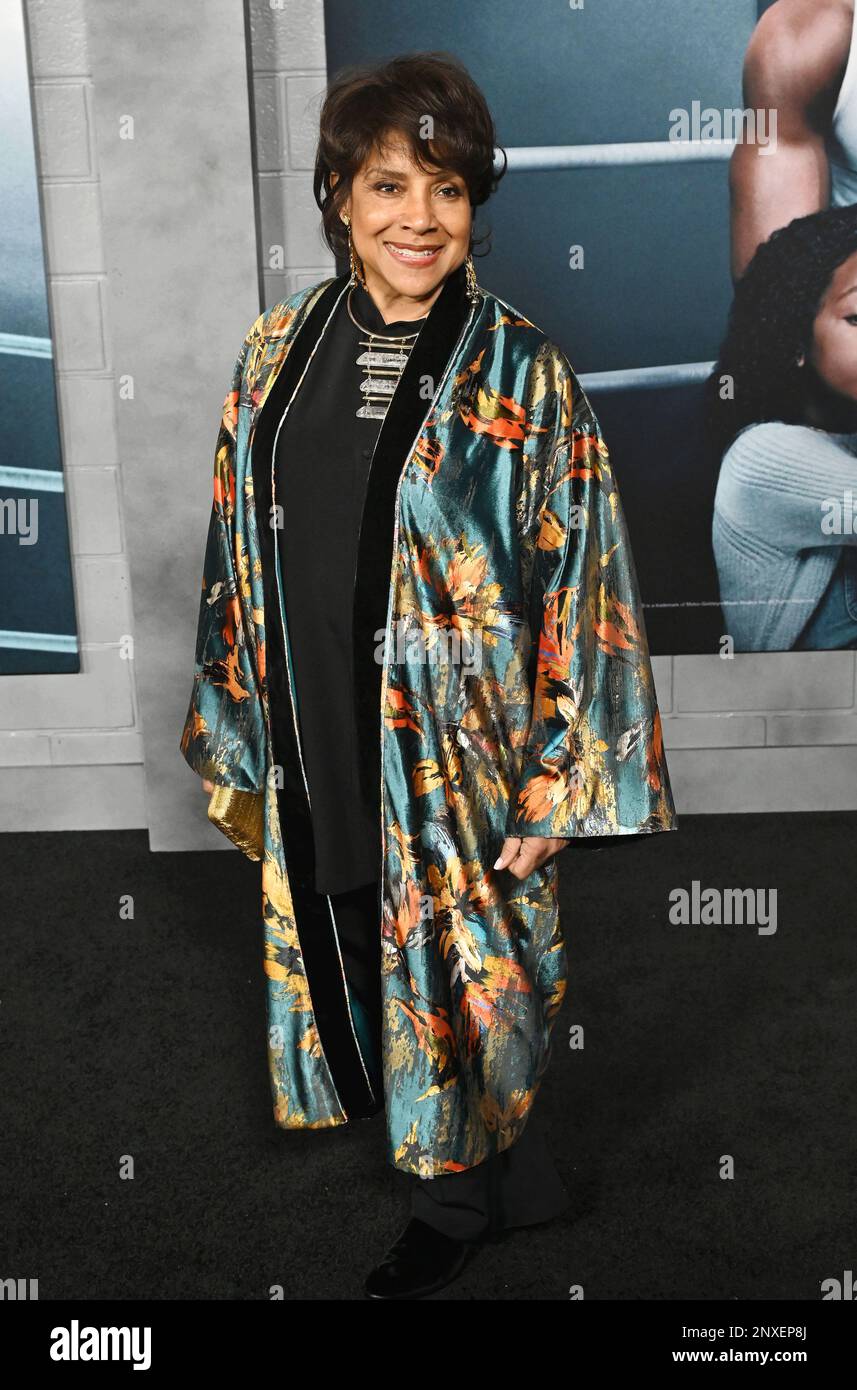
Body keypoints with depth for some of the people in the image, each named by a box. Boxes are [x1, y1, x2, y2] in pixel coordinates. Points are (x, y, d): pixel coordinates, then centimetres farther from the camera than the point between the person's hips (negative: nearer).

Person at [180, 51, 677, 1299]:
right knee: (356, 975, 17)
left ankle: (456, 1210, 39)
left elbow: (580, 582, -9)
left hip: (459, 759, -4)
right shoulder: (280, 353, 3)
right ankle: (514, 1186, 42)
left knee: (460, 983, 10)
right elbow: (241, 559, 9)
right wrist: (237, 743, 10)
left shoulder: (520, 374, -9)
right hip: (318, 761, 5)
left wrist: (559, 785, -11)